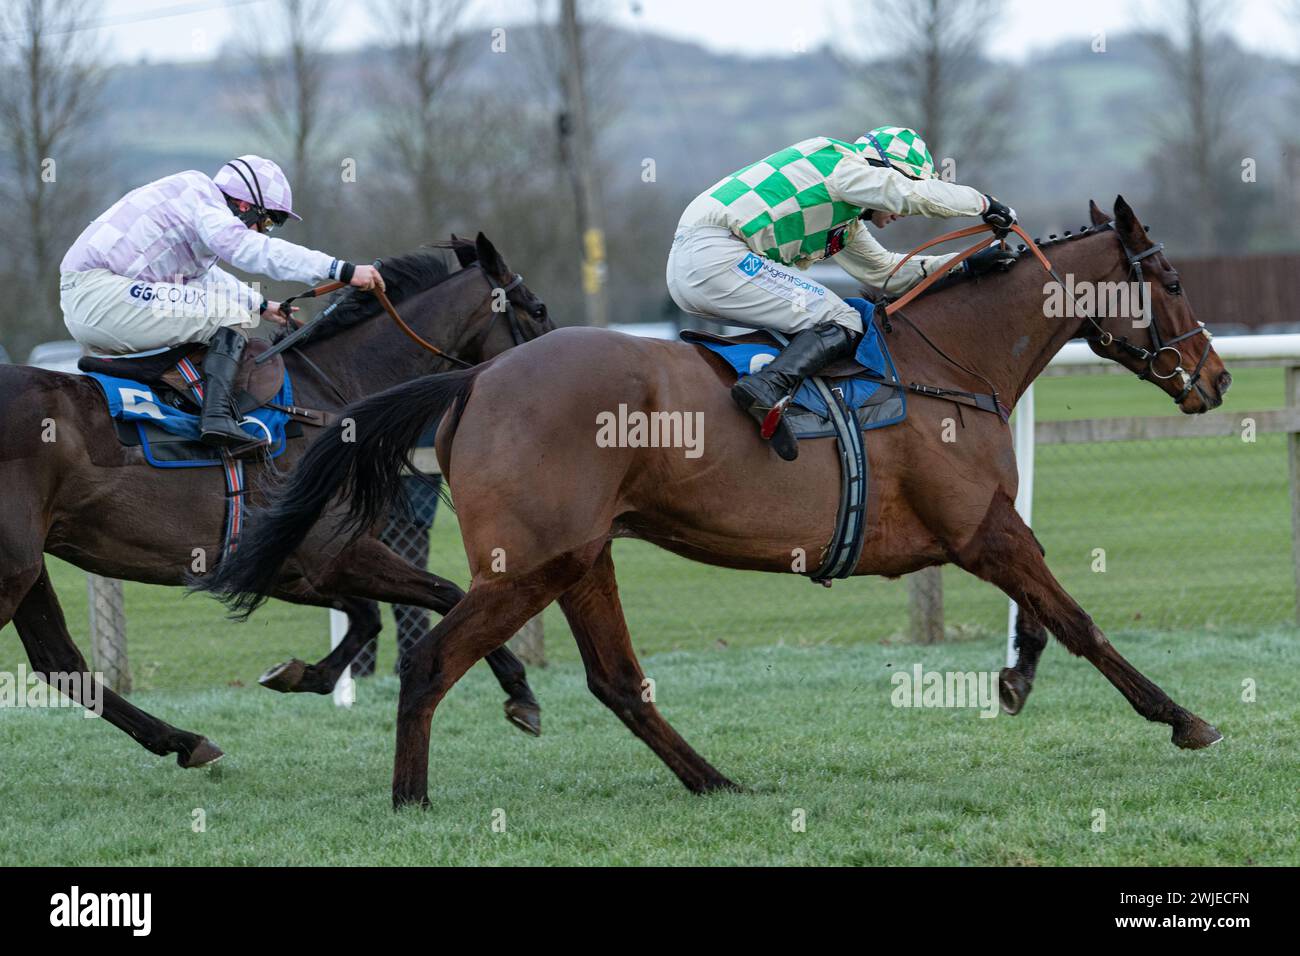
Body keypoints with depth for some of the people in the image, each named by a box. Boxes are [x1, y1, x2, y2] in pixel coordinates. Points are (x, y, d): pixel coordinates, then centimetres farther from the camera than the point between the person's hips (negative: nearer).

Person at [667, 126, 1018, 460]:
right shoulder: (843, 165, -2)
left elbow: (884, 270, 31)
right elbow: (922, 197, -12)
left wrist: (969, 263, 26)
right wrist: (986, 204, 3)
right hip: (715, 256, -10)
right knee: (841, 324, -13)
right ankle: (767, 388, -34)